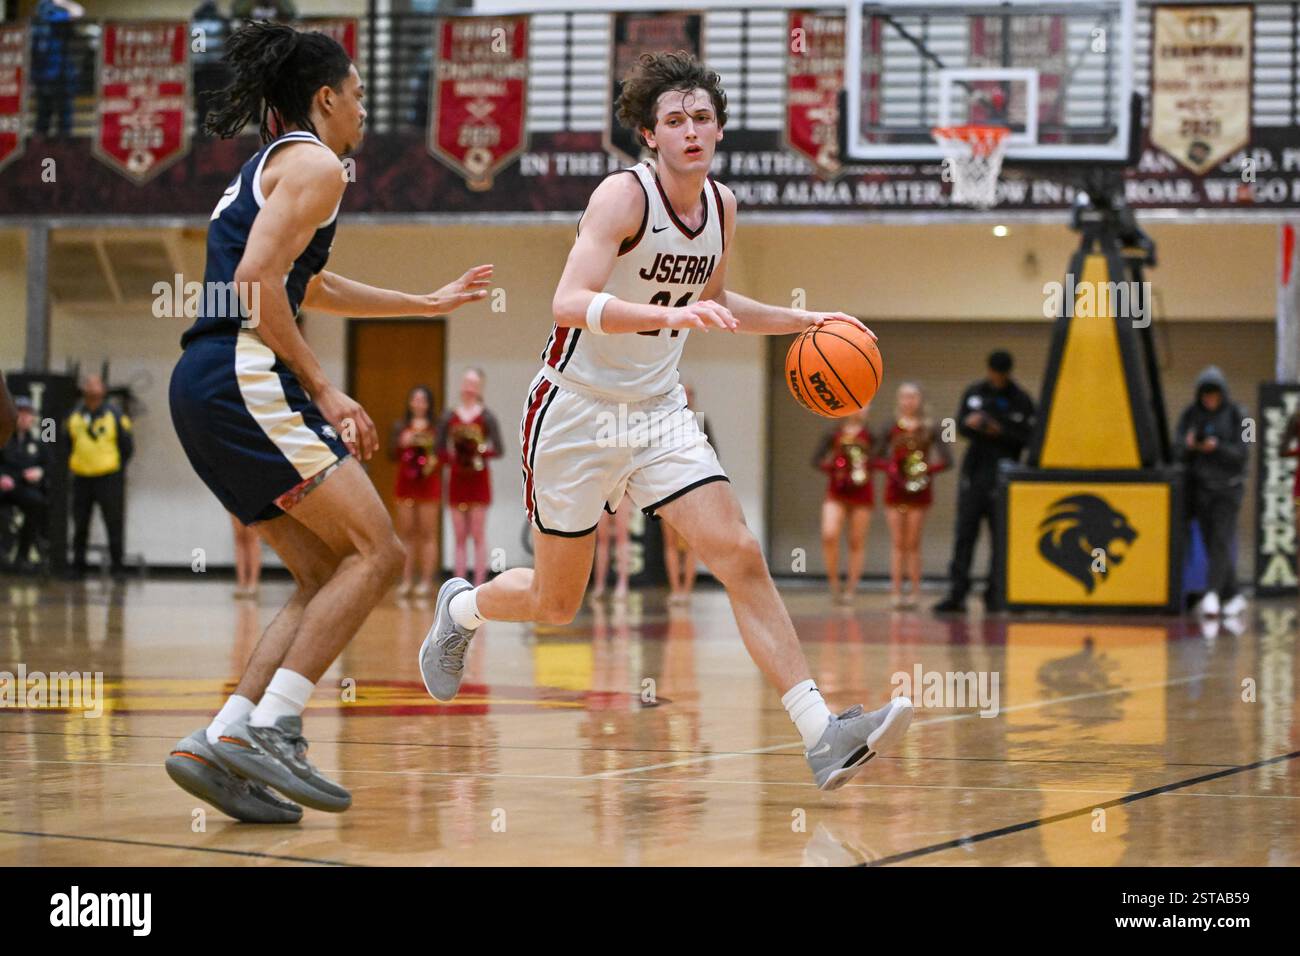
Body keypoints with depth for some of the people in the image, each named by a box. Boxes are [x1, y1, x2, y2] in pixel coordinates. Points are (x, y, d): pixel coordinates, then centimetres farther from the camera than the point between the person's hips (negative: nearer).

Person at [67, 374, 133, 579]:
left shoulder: (115, 415, -4)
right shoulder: (75, 415, 7)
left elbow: (128, 445, 0)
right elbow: (69, 443, 18)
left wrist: (117, 468, 0)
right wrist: (72, 465, 9)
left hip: (109, 477, -4)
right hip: (81, 477, 4)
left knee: (114, 524, -3)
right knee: (80, 525, 8)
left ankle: (117, 566, 3)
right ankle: (78, 567, 15)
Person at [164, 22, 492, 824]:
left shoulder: (269, 166, 28)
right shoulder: (314, 163, -2)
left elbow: (312, 288, 43)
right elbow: (257, 281, -16)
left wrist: (430, 303, 49)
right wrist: (322, 388, -12)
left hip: (205, 388, 10)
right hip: (244, 375, -10)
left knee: (327, 578, 9)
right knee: (377, 552, -10)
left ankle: (222, 741, -2)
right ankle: (270, 728, -19)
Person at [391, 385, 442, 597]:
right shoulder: (400, 427, 9)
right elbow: (391, 454, 4)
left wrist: (434, 462, -20)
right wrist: (402, 444, -14)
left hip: (428, 483, -3)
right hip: (405, 482, 3)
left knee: (428, 533, -3)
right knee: (406, 533, 2)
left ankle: (426, 580, -2)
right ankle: (406, 580, 5)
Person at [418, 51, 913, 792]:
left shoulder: (723, 204, 3)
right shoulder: (624, 195, -19)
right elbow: (569, 303, -33)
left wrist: (801, 322, 13)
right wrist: (671, 314, -46)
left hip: (660, 412, 5)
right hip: (577, 411, -5)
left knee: (741, 557, -12)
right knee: (556, 603, 8)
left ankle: (824, 737, -17)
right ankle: (461, 607, 42)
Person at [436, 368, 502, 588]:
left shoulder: (486, 417, -1)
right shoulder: (448, 417, 7)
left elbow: (498, 450, -6)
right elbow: (440, 449, 4)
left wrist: (481, 450, -23)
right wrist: (451, 456, -14)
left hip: (479, 479, -3)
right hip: (457, 479, 3)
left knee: (478, 535, -4)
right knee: (459, 537, 5)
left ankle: (479, 585, -3)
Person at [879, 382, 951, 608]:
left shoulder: (929, 430, 2)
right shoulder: (890, 430, 5)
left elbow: (947, 460, -2)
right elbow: (876, 458, 3)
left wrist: (928, 469, -16)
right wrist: (891, 469, -15)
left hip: (919, 490, -1)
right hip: (895, 488, 1)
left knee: (913, 543, 0)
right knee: (897, 543, 0)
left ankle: (914, 592, 3)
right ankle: (896, 591, -2)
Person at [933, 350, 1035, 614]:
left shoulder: (1021, 401, 3)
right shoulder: (974, 393, 13)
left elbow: (1028, 438, -2)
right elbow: (960, 426, 9)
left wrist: (1000, 432, -17)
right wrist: (969, 423, -13)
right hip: (974, 471, 2)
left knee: (1001, 537, -2)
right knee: (964, 534, -4)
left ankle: (995, 596, 3)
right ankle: (956, 594, -5)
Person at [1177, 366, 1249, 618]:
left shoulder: (1236, 416, -3)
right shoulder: (1190, 415, 3)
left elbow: (1240, 453, -9)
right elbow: (1178, 448, -2)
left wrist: (1217, 447, -27)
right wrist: (1189, 445, -25)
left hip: (1227, 486, -3)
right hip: (1200, 486, 3)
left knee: (1221, 540, -14)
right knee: (1211, 544, 5)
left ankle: (1212, 594, -22)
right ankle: (1233, 596, 16)